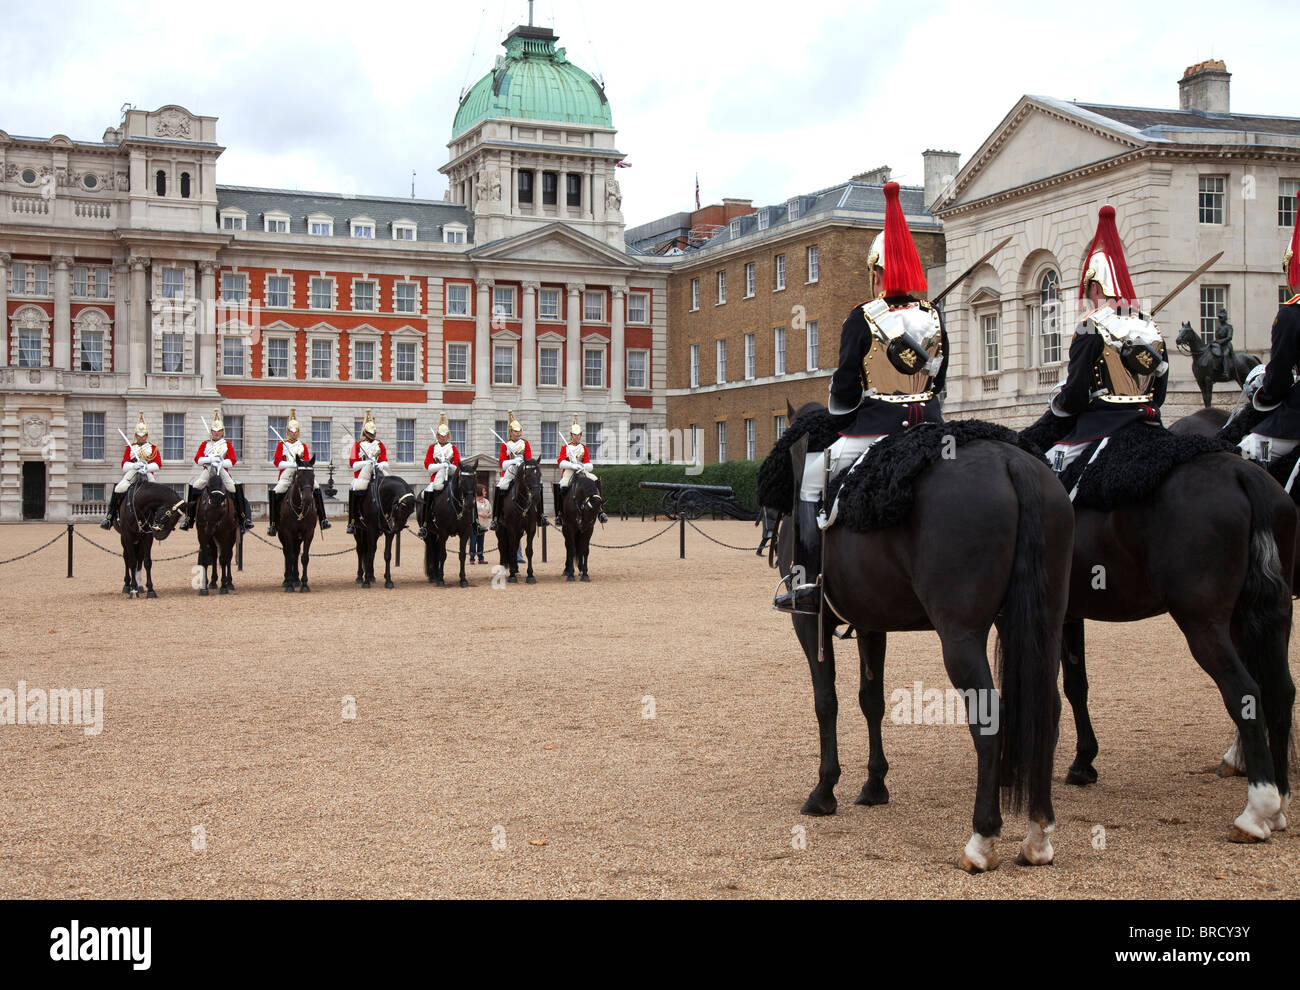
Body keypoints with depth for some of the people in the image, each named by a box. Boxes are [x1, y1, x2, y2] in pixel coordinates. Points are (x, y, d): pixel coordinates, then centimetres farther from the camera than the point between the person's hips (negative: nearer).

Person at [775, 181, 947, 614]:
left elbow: (846, 387, -7)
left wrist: (835, 415, 11)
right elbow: (938, 380, 13)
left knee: (811, 477, 9)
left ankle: (807, 580, 3)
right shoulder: (934, 319, 6)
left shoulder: (862, 319, -8)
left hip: (875, 429, -4)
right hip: (930, 428, 5)